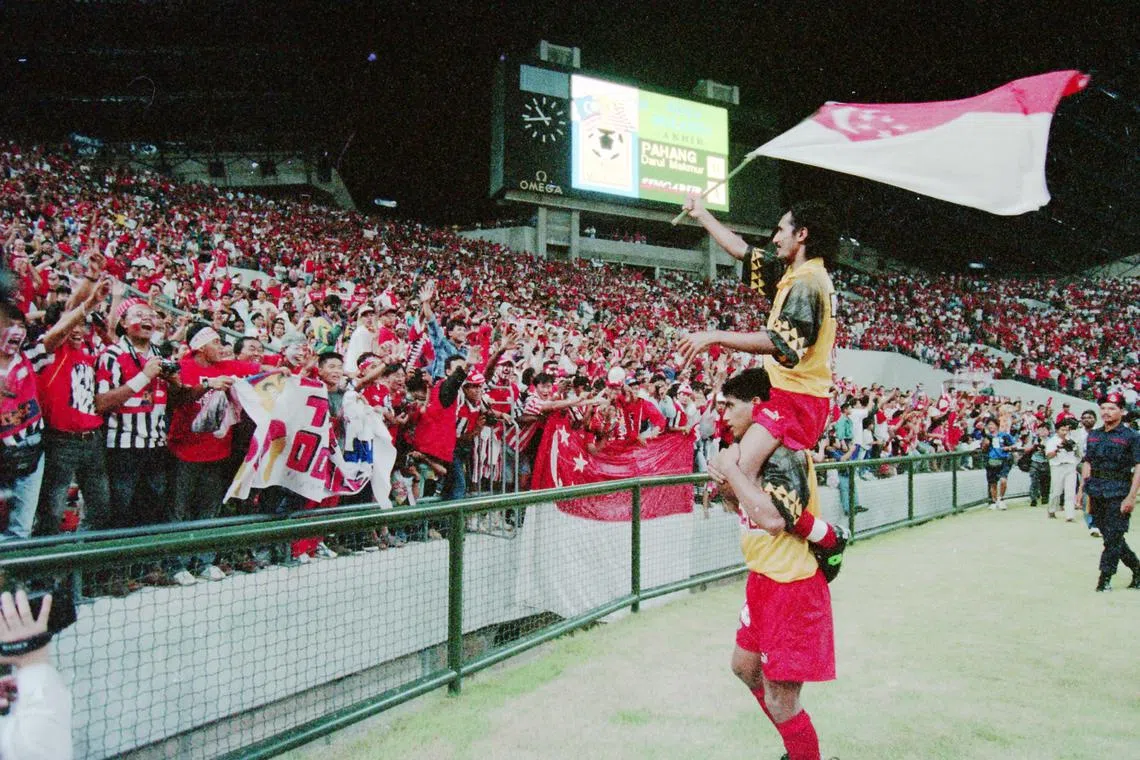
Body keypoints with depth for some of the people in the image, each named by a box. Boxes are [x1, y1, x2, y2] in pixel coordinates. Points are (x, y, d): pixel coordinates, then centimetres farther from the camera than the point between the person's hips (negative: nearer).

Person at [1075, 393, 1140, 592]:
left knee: (1113, 537, -6)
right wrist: (1082, 488, 11)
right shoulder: (1094, 435, 13)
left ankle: (1105, 579, 0)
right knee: (1110, 536, 10)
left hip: (1118, 494, -6)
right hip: (1096, 493, 6)